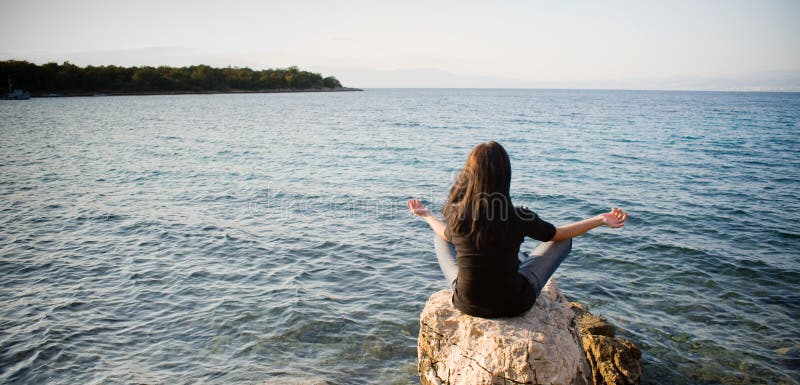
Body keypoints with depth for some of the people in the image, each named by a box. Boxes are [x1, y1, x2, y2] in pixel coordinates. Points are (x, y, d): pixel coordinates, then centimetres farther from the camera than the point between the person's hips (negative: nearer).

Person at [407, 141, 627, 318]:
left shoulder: (456, 214, -16)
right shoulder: (520, 217, -21)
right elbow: (558, 234, -1)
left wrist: (427, 215, 30)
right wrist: (600, 220, 14)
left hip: (467, 303, 2)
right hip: (512, 305, -1)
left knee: (439, 238, 25)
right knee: (565, 241, 12)